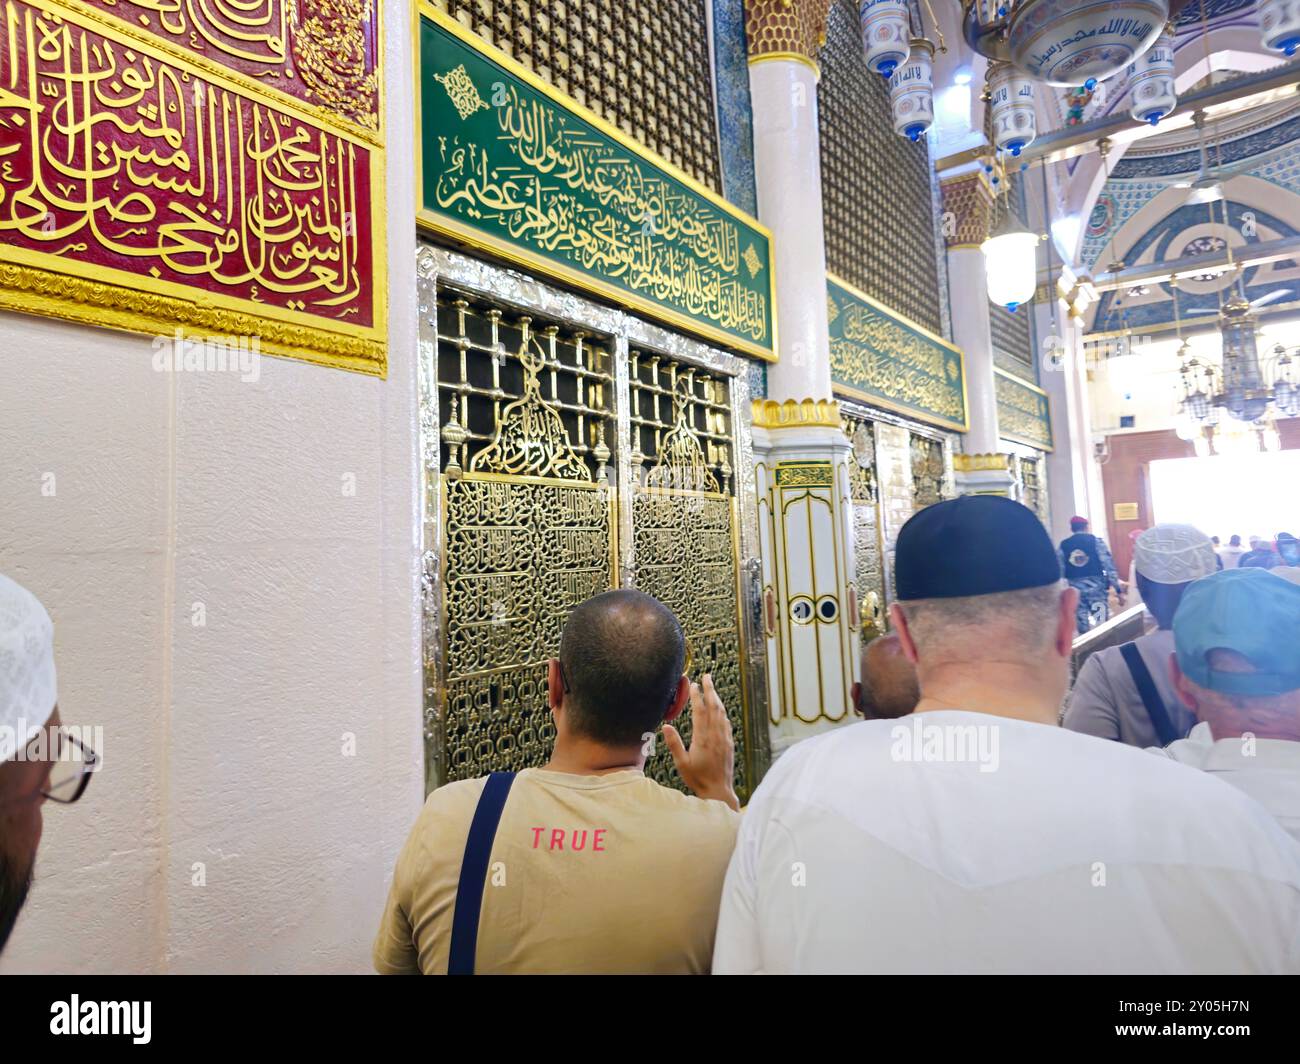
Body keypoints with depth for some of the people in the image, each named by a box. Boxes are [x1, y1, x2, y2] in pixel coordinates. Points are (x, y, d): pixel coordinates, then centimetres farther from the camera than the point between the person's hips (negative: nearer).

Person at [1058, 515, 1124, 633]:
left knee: (1083, 630, 10)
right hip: (1096, 587, -3)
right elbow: (1109, 566, -7)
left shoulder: (1064, 545, 7)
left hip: (1075, 590, 3)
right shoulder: (1096, 541, -1)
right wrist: (1119, 590, -6)